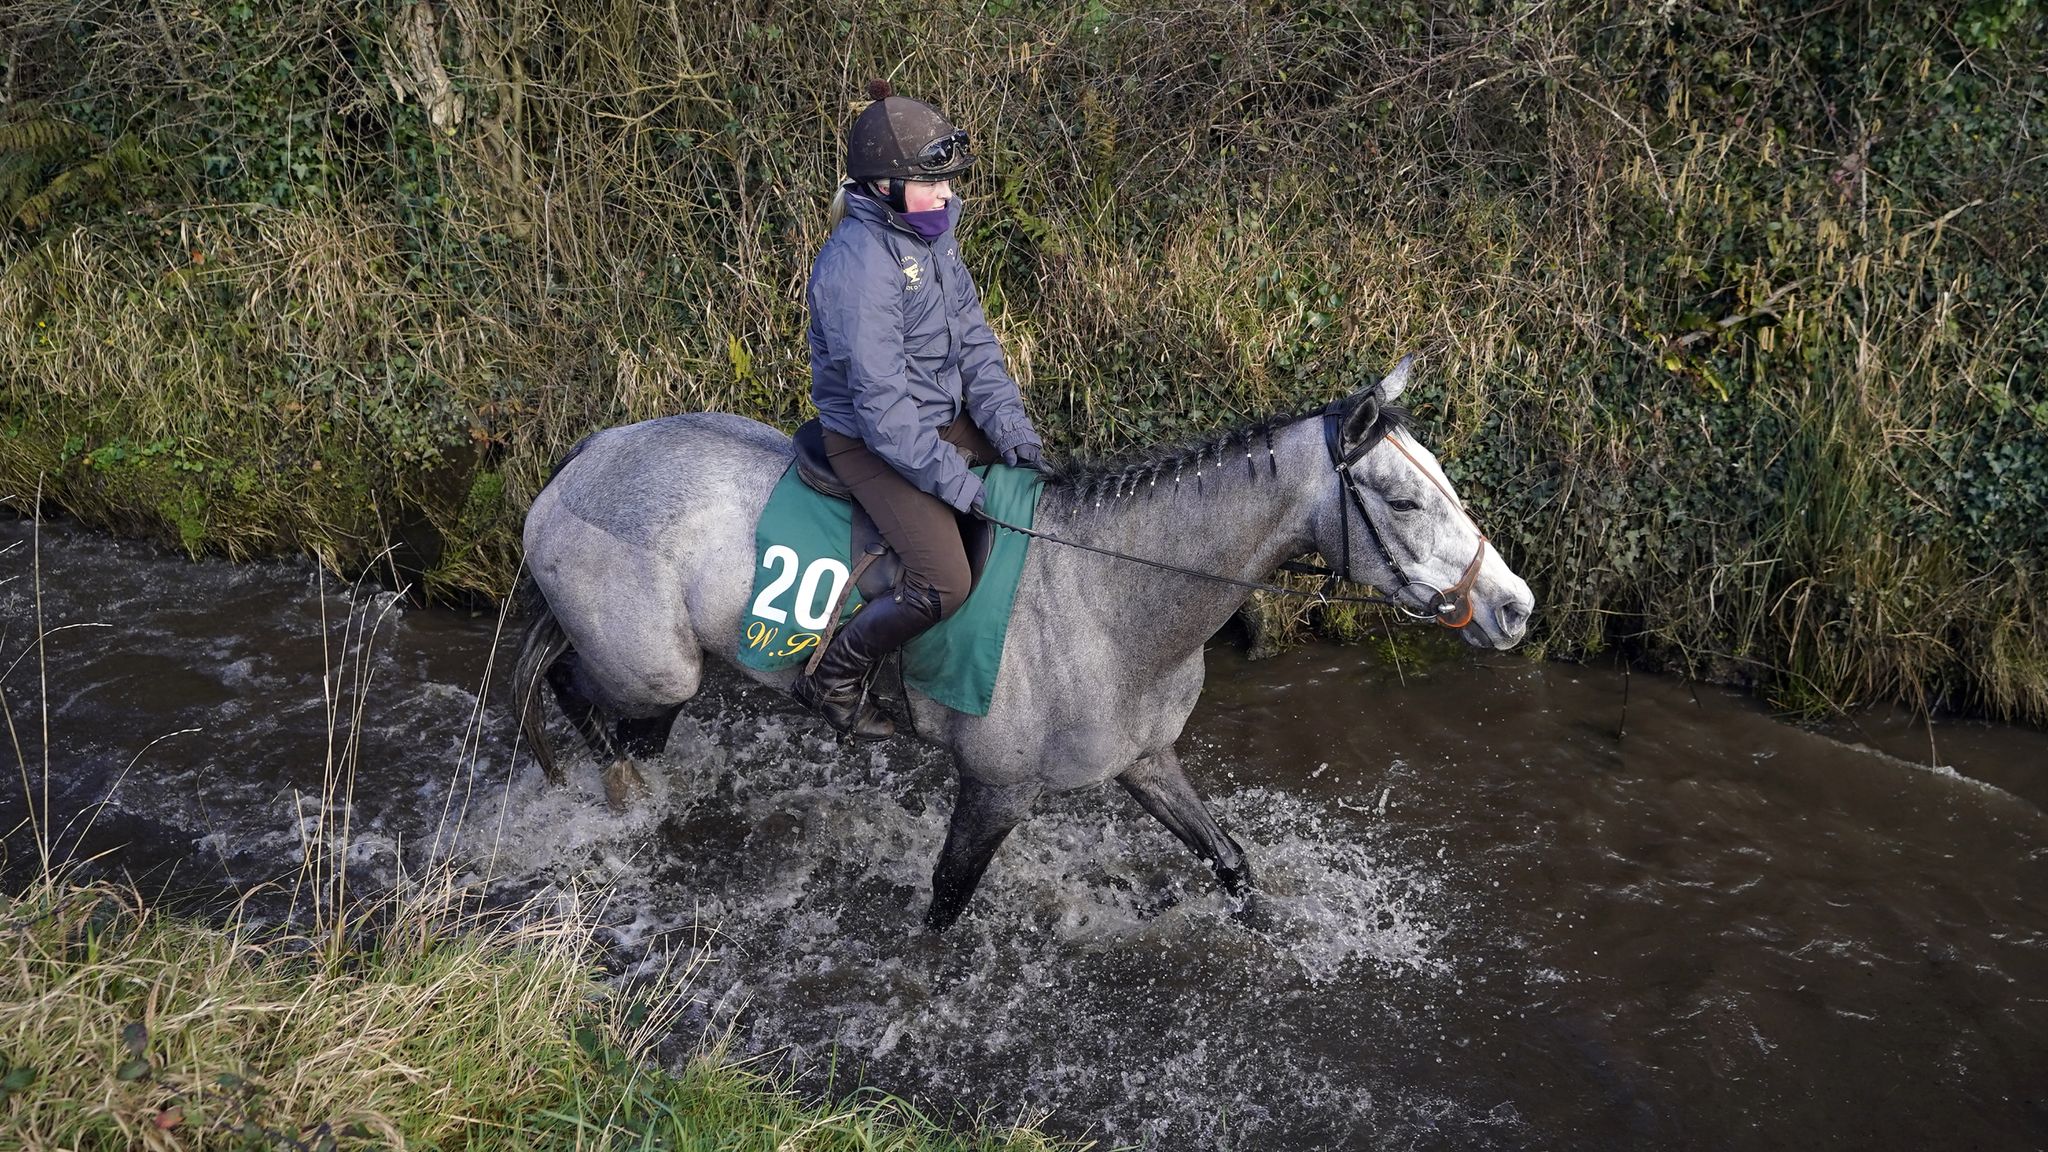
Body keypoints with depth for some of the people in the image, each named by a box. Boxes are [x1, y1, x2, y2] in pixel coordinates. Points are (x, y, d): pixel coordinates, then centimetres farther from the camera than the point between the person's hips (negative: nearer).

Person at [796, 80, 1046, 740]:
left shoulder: (932, 231, 2)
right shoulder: (857, 265, -25)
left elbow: (973, 339, 6)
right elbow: (882, 404, -26)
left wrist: (1010, 428, -6)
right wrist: (956, 482, -22)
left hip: (946, 420, 9)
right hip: (873, 443, -9)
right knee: (945, 584, -21)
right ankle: (834, 677, 3)